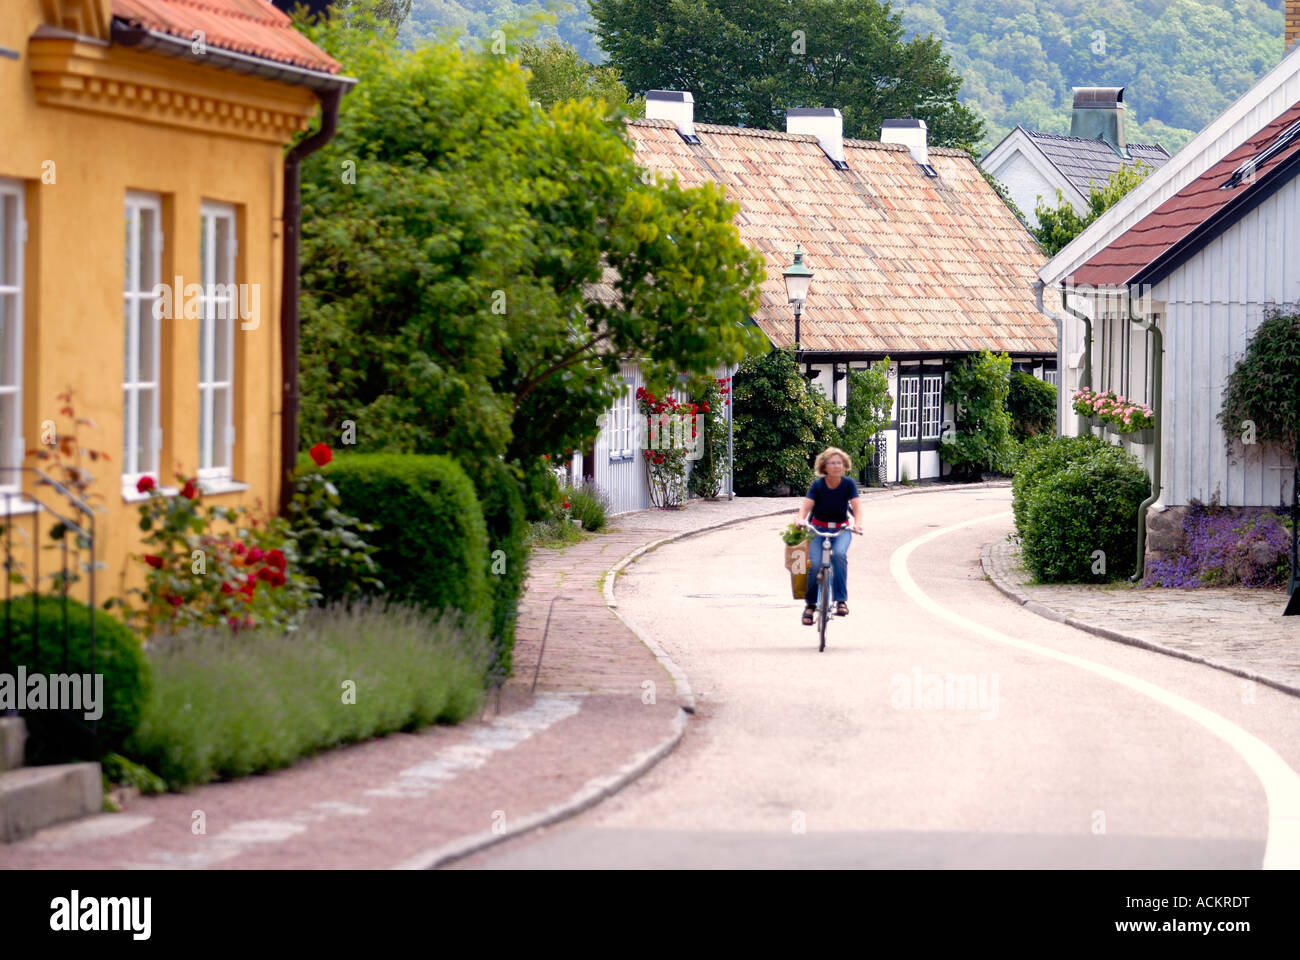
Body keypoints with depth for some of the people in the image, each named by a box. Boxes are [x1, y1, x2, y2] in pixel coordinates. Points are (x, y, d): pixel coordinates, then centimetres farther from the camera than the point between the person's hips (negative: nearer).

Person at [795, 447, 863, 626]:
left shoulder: (848, 484, -10)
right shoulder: (818, 485, -12)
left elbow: (856, 505, -19)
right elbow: (806, 505, -22)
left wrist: (857, 524, -39)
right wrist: (801, 520, -44)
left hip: (841, 530, 0)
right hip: (818, 529, 0)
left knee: (839, 554, -32)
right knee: (815, 564, -20)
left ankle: (841, 600, -27)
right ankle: (810, 604, 0)